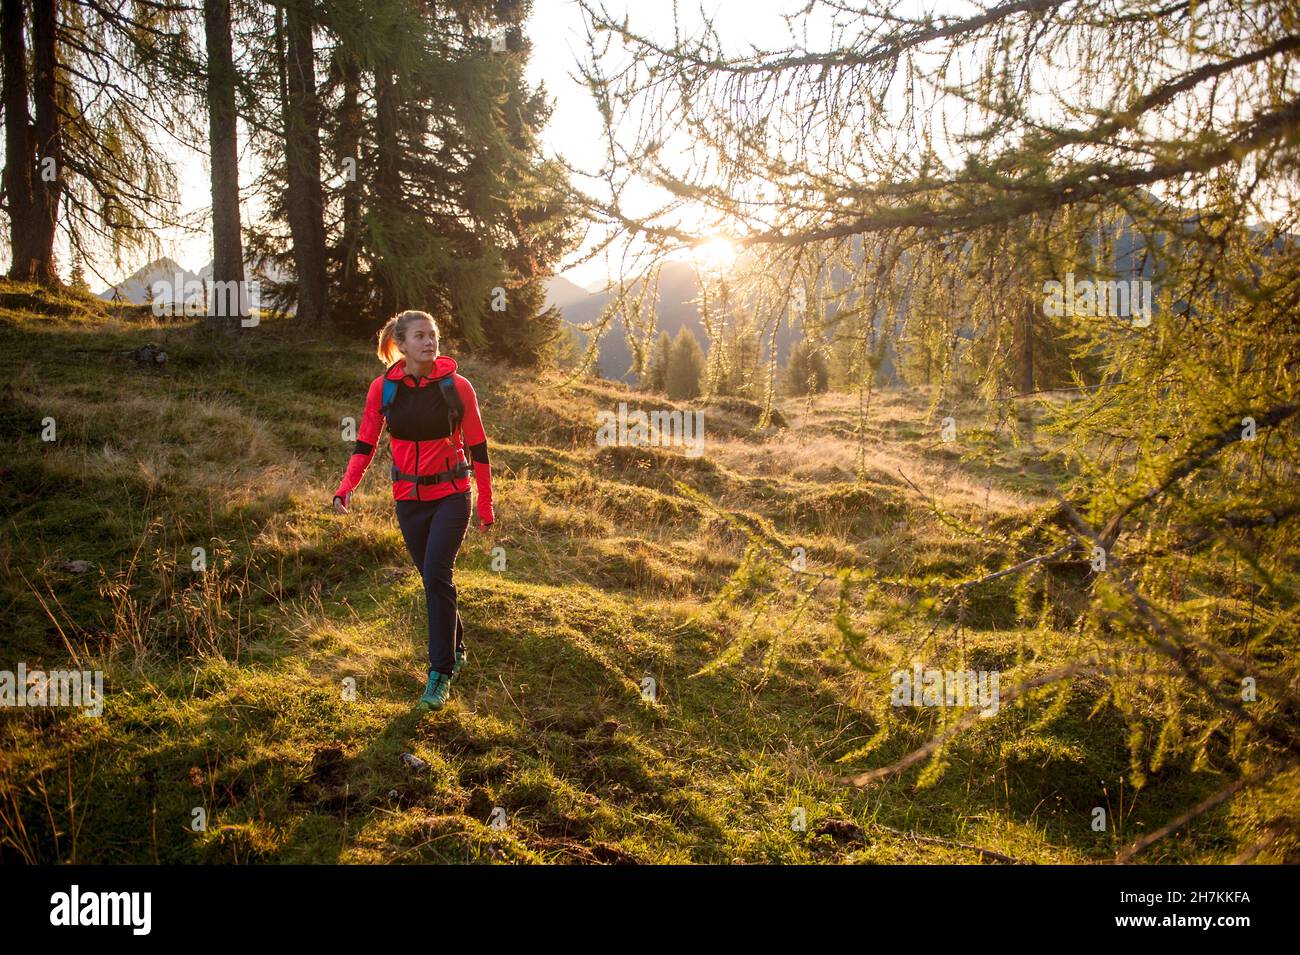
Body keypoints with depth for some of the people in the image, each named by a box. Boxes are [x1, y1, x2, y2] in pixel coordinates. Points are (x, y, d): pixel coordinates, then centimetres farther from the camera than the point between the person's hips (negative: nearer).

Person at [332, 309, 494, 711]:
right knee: (433, 578, 11)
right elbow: (365, 443, 0)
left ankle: (441, 672, -6)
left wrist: (486, 504, 0)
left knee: (436, 576, -14)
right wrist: (346, 488, -17)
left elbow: (477, 447, -2)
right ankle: (456, 650, 32)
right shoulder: (383, 388, -3)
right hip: (408, 497, 3)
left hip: (451, 494, -3)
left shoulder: (457, 386, -8)